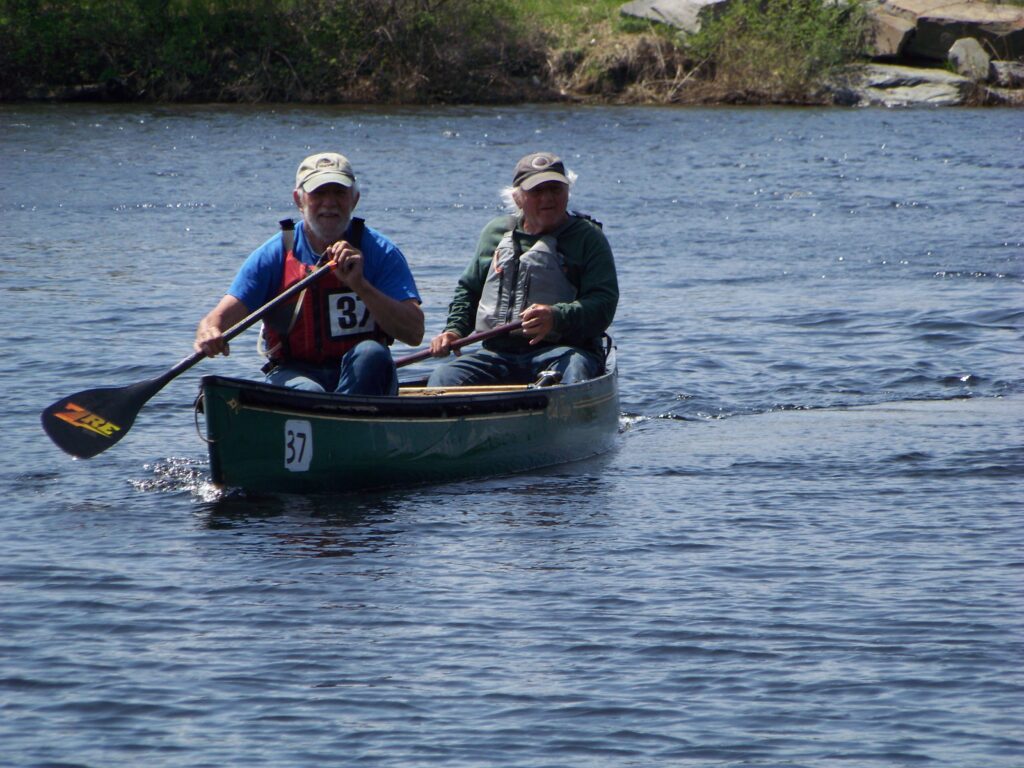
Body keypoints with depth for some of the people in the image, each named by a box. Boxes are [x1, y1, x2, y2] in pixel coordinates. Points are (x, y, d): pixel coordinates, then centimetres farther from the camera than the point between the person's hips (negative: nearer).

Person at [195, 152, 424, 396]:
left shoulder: (380, 252, -1)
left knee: (370, 354, -32)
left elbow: (414, 333, -12)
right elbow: (219, 318, -9)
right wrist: (208, 334, -35)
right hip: (296, 374, 0)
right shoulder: (274, 256, -1)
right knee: (307, 393, -34)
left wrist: (360, 285, -24)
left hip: (363, 379, 0)